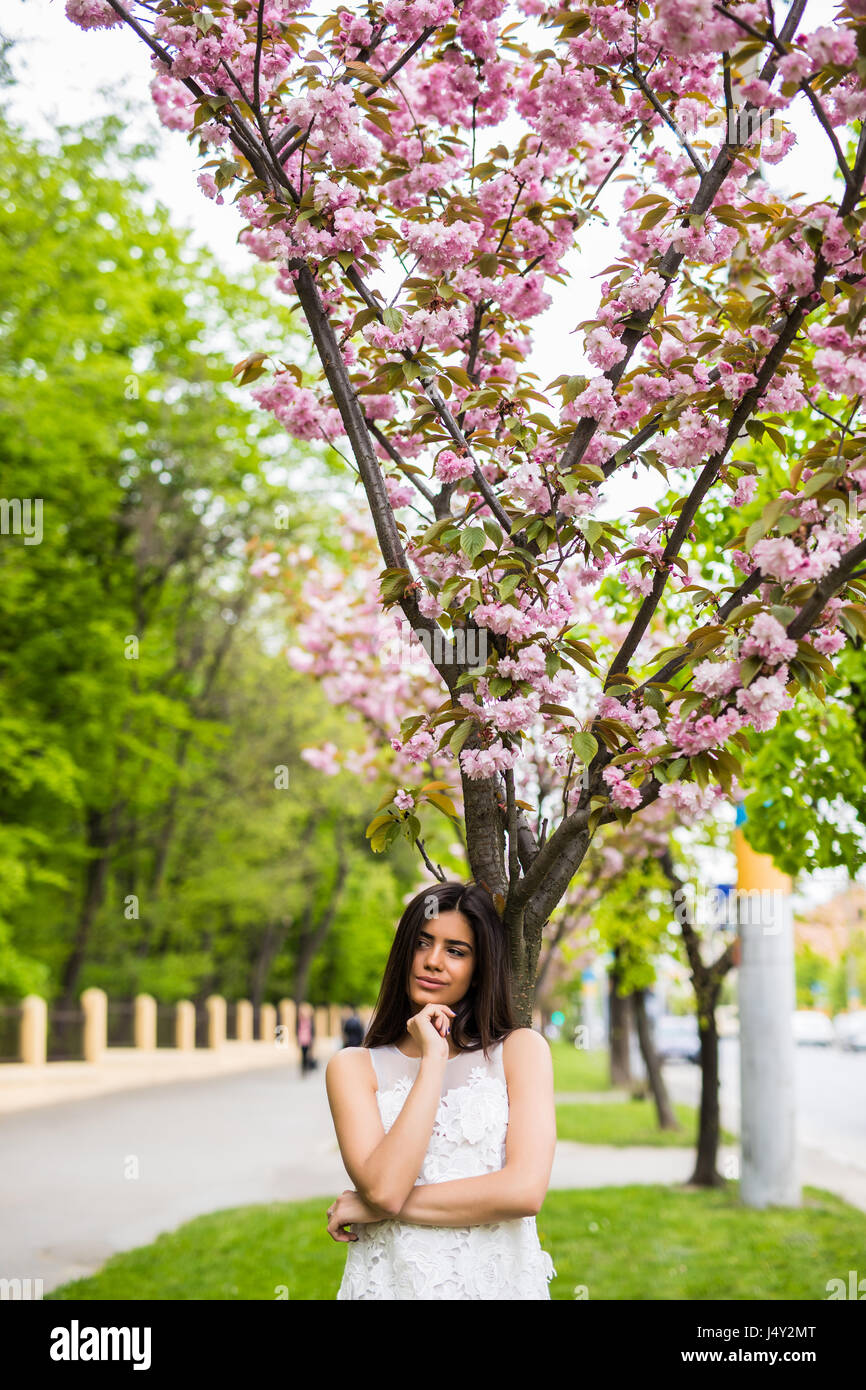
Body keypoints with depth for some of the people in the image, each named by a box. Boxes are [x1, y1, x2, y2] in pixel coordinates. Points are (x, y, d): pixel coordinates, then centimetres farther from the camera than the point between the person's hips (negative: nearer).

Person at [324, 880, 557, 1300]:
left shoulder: (521, 1050, 5)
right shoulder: (353, 1067, 6)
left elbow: (526, 1190, -7)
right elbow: (383, 1188, -9)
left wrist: (372, 1207, -5)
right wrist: (434, 1057, -6)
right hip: (391, 1281, 0)